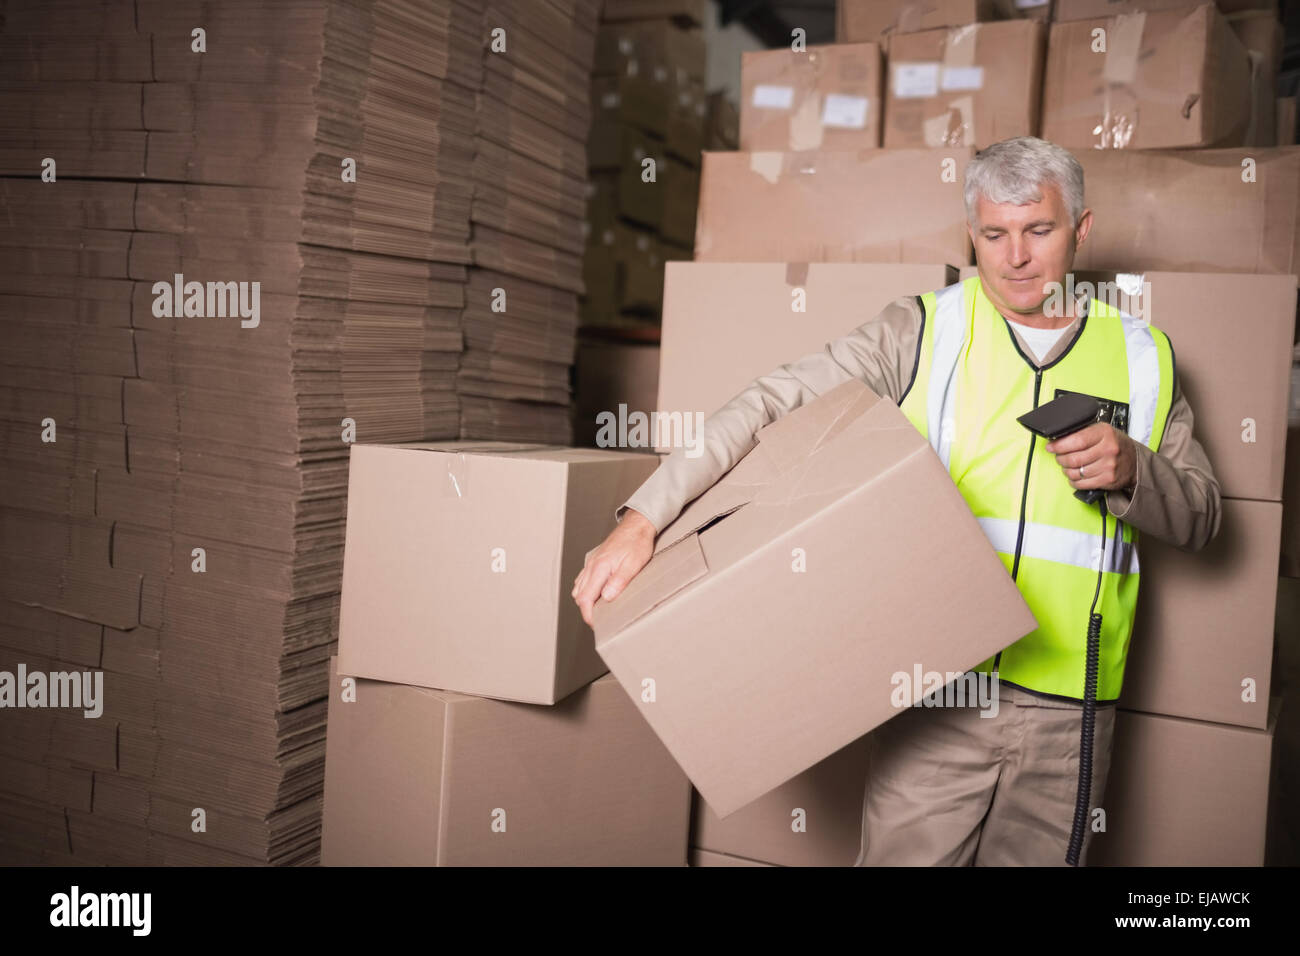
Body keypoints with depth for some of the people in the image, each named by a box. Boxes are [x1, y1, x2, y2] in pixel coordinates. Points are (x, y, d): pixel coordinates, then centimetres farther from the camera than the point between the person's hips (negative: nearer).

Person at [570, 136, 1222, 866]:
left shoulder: (1144, 358, 9)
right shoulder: (926, 331, -1)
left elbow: (1201, 518, 12)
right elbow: (775, 404, -9)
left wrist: (1130, 470, -11)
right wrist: (643, 520, -19)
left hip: (1067, 704, 3)